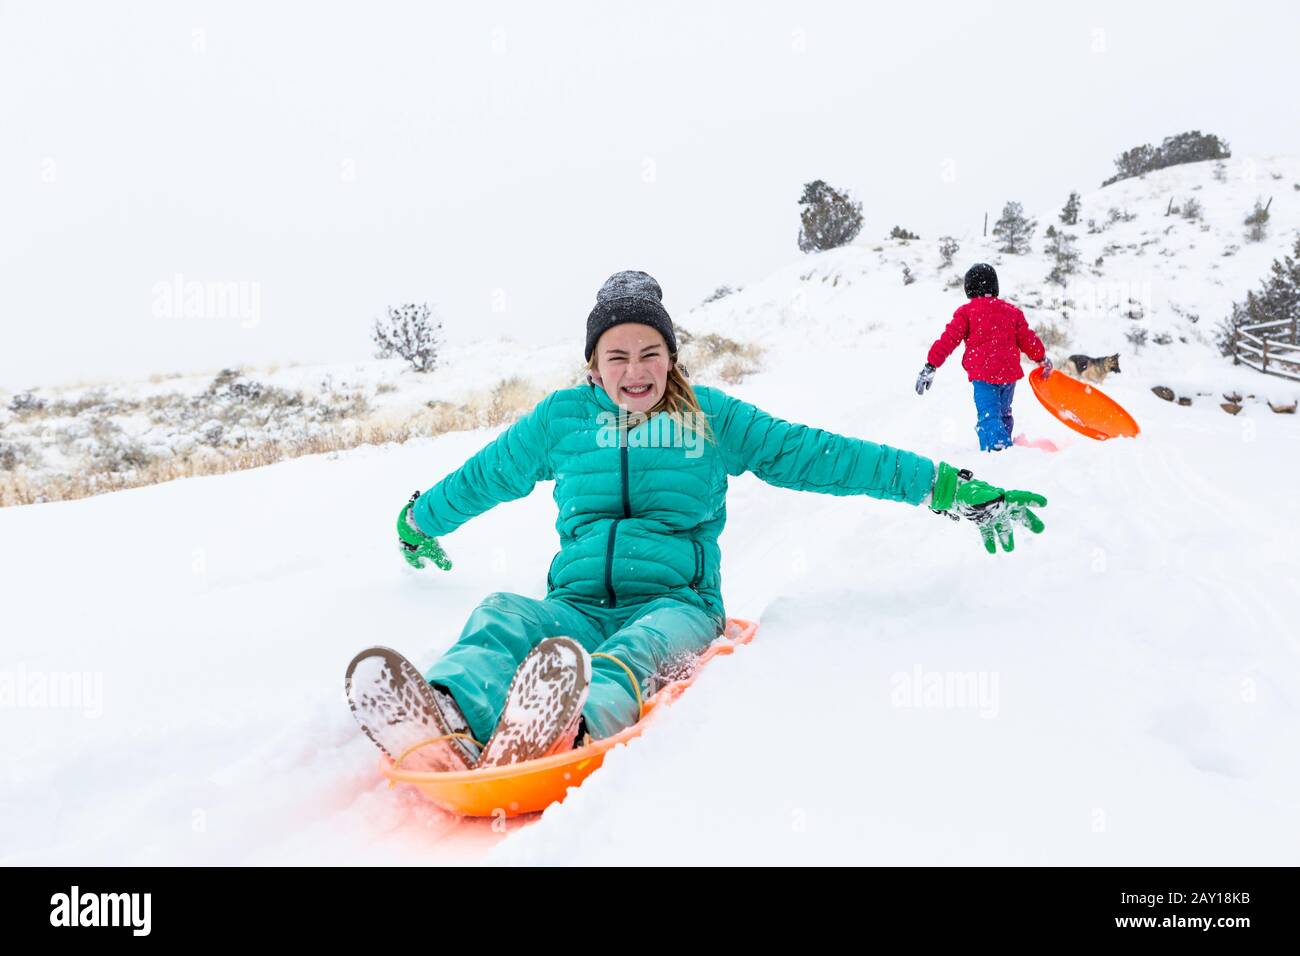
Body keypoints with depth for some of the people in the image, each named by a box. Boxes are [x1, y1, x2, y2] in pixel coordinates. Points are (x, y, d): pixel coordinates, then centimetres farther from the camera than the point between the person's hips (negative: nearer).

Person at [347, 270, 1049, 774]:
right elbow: (485, 475, 27)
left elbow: (819, 455, 6)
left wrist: (947, 488, 2)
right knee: (501, 616, -31)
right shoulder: (562, 417, 12)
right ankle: (443, 729, -63)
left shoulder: (714, 418, 9)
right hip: (577, 603, 2)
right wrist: (419, 522, 40)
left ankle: (559, 734, -71)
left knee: (639, 647, -37)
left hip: (674, 603, -1)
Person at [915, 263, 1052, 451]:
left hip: (983, 374, -5)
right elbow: (1027, 339, 16)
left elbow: (949, 340, -6)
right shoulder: (1012, 311, 13)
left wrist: (930, 366, -4)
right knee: (1003, 414, 22)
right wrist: (1043, 359, 33)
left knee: (988, 416, -10)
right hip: (1009, 372, 5)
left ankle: (998, 445, -33)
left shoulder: (966, 312, -1)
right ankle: (1004, 444, 30)